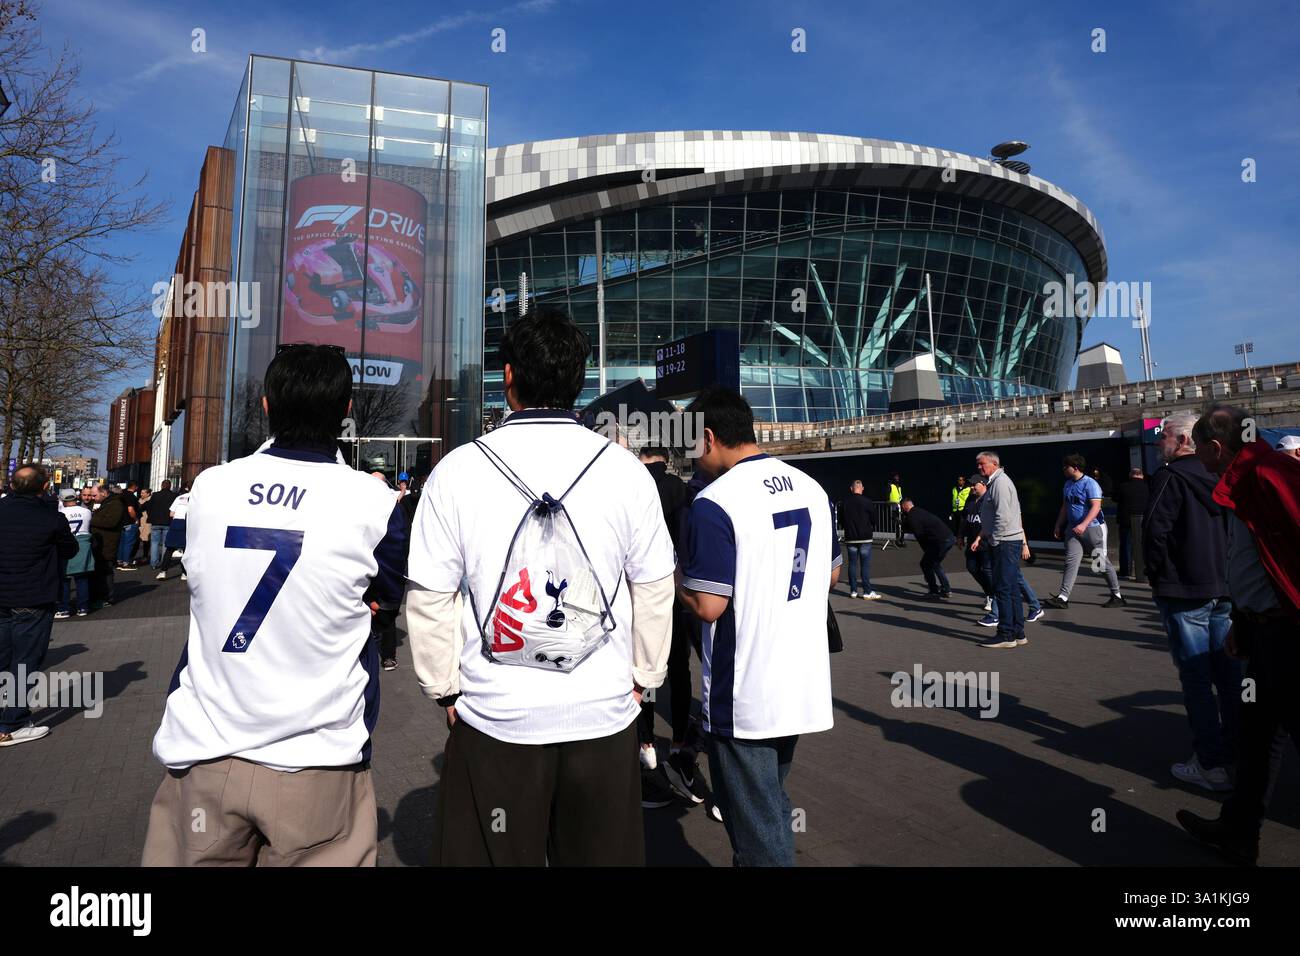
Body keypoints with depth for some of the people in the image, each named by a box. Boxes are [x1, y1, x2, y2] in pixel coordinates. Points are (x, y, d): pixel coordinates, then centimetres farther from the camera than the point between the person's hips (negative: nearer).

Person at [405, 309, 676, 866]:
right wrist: (644, 676, 14)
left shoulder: (458, 470, -8)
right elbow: (655, 590, 1)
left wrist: (443, 689, 9)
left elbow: (429, 597, -4)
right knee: (603, 853, 18)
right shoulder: (626, 470, -5)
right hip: (605, 712, 2)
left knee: (494, 855, 16)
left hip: (495, 715, -1)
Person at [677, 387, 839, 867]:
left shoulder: (715, 502, -19)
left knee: (757, 830, 8)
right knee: (773, 805, 24)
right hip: (802, 683, 8)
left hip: (744, 696, -7)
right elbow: (832, 574, 15)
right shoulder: (812, 489, 4)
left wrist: (677, 574, -2)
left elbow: (707, 606, -21)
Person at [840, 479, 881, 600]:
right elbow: (874, 519, -1)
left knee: (852, 564, 9)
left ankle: (853, 591, 11)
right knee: (865, 564, -1)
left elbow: (841, 520, 6)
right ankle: (867, 592, -2)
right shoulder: (866, 502, -10)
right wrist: (871, 529, 18)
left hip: (850, 538, 3)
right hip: (865, 537, -3)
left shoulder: (844, 503, -1)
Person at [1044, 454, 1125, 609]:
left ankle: (1117, 596, 19)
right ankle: (1063, 598, -10)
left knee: (1103, 562, 4)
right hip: (1073, 529, 6)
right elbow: (1065, 507, 21)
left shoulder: (1090, 483, -12)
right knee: (1071, 562, -4)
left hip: (1092, 527, -6)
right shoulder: (1068, 484, 12)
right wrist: (1058, 525, 19)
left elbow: (1096, 506, -21)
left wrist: (1084, 524, -31)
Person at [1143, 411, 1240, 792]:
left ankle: (1211, 766, 2)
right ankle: (1238, 756, 23)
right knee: (1229, 675, 14)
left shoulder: (1170, 477, -11)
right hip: (1224, 590, 7)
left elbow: (1155, 531, -19)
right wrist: (1226, 577, 16)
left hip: (1183, 592, -7)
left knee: (1196, 679, -1)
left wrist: (1157, 576, -5)